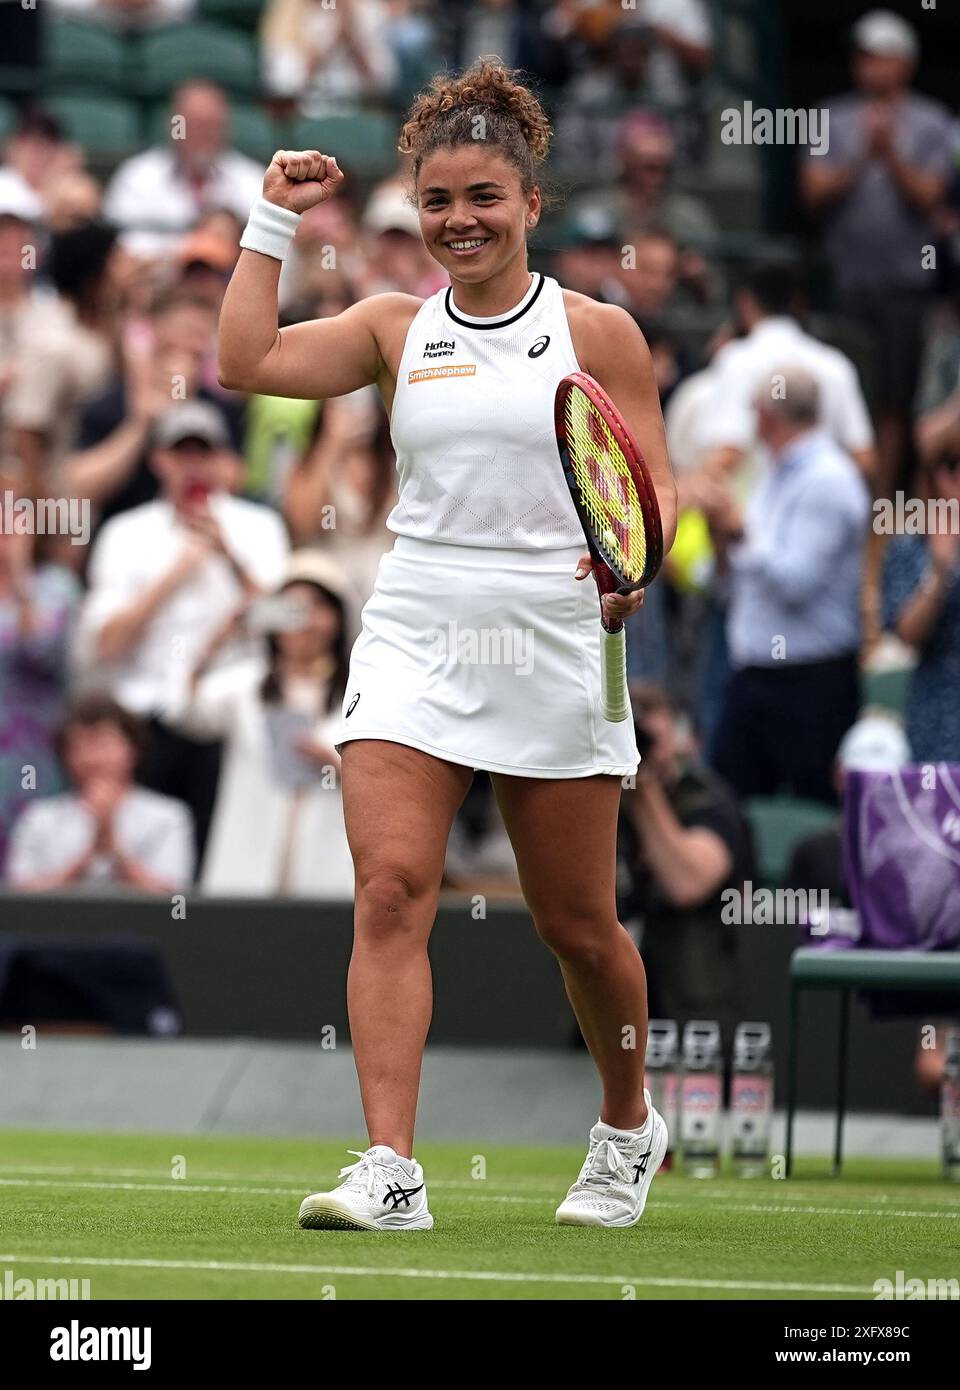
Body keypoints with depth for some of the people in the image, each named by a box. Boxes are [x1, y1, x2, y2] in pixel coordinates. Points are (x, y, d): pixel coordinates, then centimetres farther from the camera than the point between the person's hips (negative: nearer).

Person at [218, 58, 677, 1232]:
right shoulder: (398, 329, 10)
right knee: (390, 893, -15)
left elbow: (656, 489, 2)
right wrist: (275, 220, 3)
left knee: (576, 925, 7)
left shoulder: (596, 332, 3)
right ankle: (389, 1170, -20)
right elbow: (247, 360, 1)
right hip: (413, 646, 2)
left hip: (553, 650, -2)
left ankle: (628, 1125, 33)